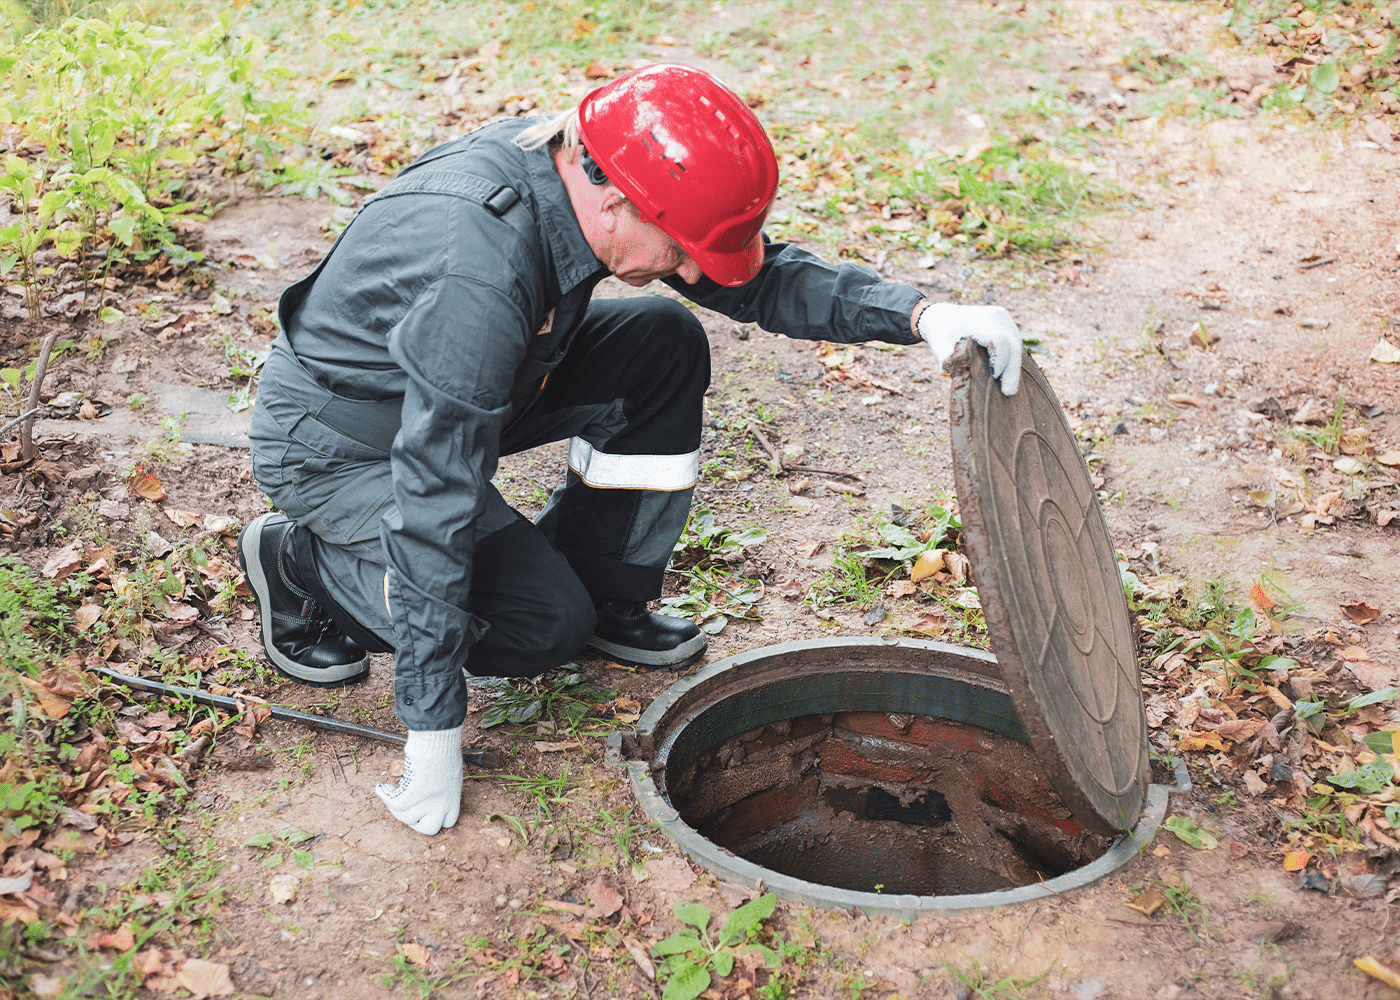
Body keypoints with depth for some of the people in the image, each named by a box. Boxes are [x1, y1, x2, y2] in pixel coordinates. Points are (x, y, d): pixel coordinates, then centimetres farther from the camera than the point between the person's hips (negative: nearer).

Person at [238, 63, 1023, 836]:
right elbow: (436, 506, -37)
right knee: (548, 625, -16)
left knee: (666, 347, -7)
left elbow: (757, 276, -5)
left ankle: (607, 599, 6)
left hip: (465, 388, 8)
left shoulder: (582, 169, -15)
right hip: (337, 445, -8)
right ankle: (303, 565, 3)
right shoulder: (478, 274, -40)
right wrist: (434, 732, -31)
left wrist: (918, 314, -20)